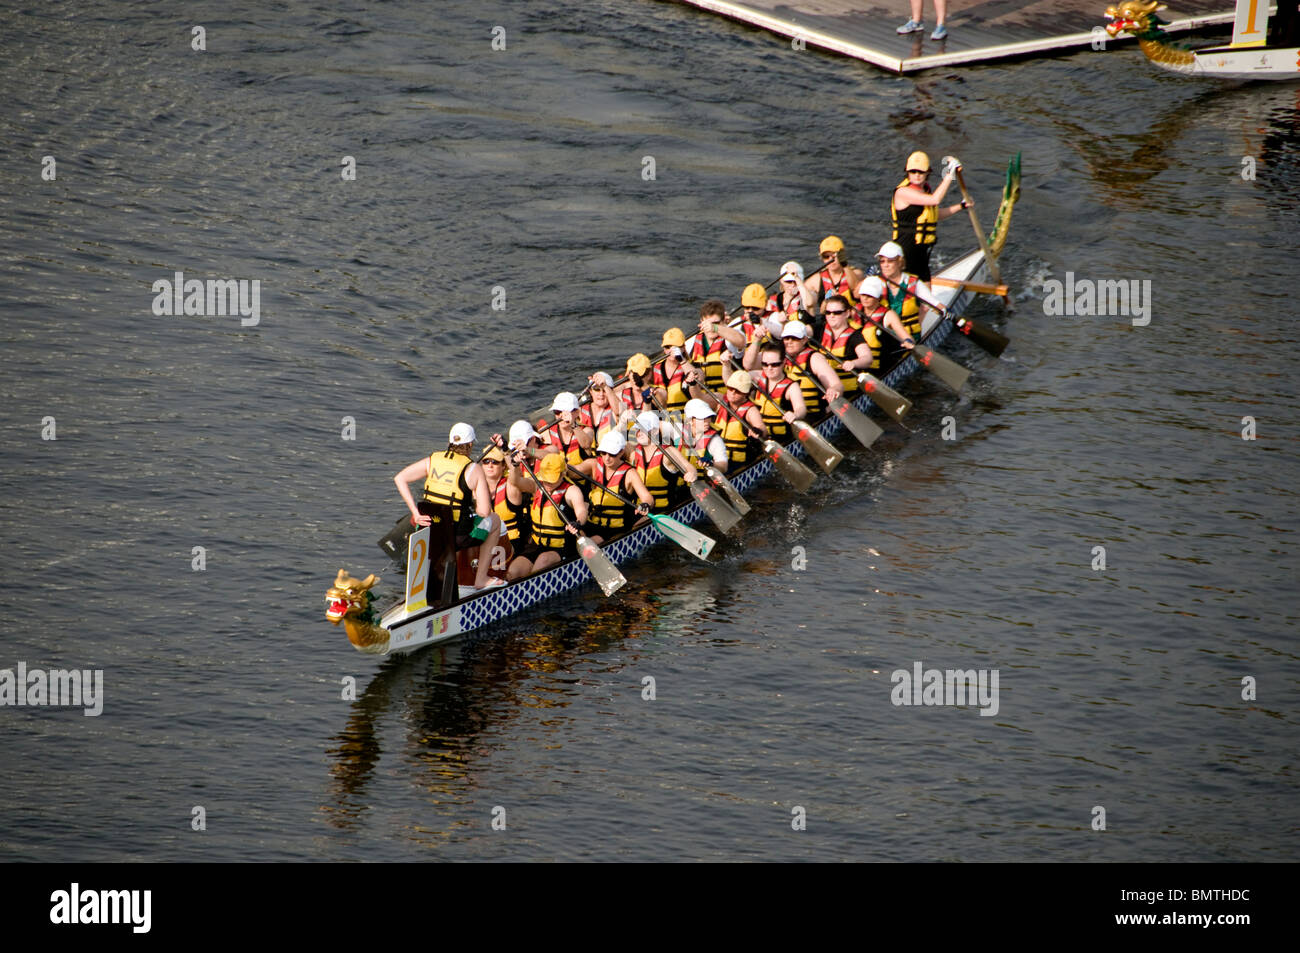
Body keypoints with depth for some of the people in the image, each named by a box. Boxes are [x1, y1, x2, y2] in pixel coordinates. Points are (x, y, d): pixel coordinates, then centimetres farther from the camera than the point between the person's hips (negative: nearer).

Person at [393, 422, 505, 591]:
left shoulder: (432, 460, 2)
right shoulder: (473, 469, -9)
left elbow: (399, 479, -1)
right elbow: (484, 512, -13)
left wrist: (415, 512, -4)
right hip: (457, 537, -5)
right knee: (495, 521, 25)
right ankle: (481, 578, 27)